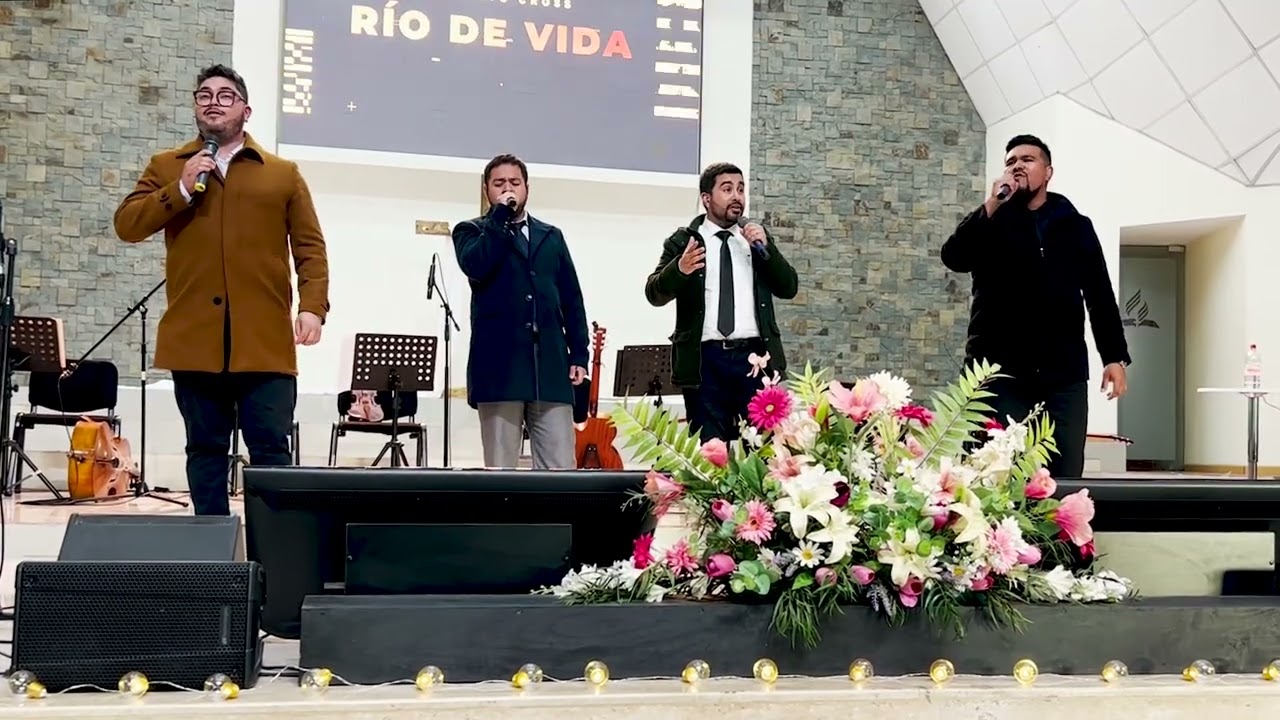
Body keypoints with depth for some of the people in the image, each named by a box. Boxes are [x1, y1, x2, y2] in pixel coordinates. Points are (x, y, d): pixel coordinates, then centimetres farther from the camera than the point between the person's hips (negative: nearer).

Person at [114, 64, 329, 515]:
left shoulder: (283, 174, 12)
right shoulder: (166, 168, 15)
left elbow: (310, 248, 7)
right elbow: (126, 225, 4)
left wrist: (312, 306, -7)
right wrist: (181, 189, -7)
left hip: (265, 342, -1)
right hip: (195, 339, 1)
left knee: (271, 451, -3)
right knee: (206, 450, 6)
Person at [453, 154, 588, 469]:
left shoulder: (551, 236, 20)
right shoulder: (471, 231, 10)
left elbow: (571, 299, 16)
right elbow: (475, 266, -13)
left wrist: (579, 354, 6)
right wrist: (500, 216, -7)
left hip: (550, 366, 3)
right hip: (499, 366, -3)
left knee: (560, 471, -3)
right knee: (499, 472, -1)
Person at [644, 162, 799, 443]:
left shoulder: (758, 236, 15)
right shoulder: (684, 241, 5)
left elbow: (789, 288, 8)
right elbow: (654, 294, -4)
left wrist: (765, 247, -6)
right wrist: (679, 269, -24)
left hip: (755, 356, 2)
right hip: (706, 359, -2)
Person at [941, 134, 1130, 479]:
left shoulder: (1075, 226, 15)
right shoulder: (988, 222, 12)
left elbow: (1100, 294, 13)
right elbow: (954, 257, -8)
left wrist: (1115, 358, 5)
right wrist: (992, 204, -12)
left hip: (1064, 372, 1)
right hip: (1000, 371, -1)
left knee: (1064, 476, 0)